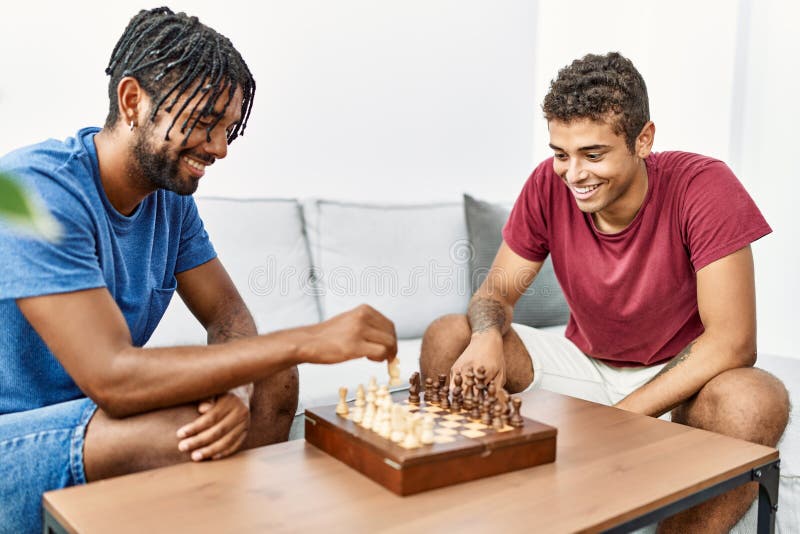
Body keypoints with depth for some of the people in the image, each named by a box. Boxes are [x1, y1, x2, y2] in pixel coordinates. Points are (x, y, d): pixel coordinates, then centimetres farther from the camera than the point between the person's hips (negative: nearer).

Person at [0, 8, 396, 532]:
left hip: (96, 410, 7)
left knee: (274, 384, -6)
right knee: (186, 425, -31)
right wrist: (308, 340, -34)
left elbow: (228, 314, 1)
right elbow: (111, 376, -32)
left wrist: (236, 389, -23)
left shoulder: (169, 194, 1)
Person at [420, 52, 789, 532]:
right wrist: (487, 335, -30)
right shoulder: (549, 185, -12)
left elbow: (732, 343, -25)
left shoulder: (703, 187, -23)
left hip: (681, 376, -3)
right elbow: (499, 289, -4)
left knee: (756, 402, -37)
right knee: (447, 337, -13)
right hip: (585, 363, 4)